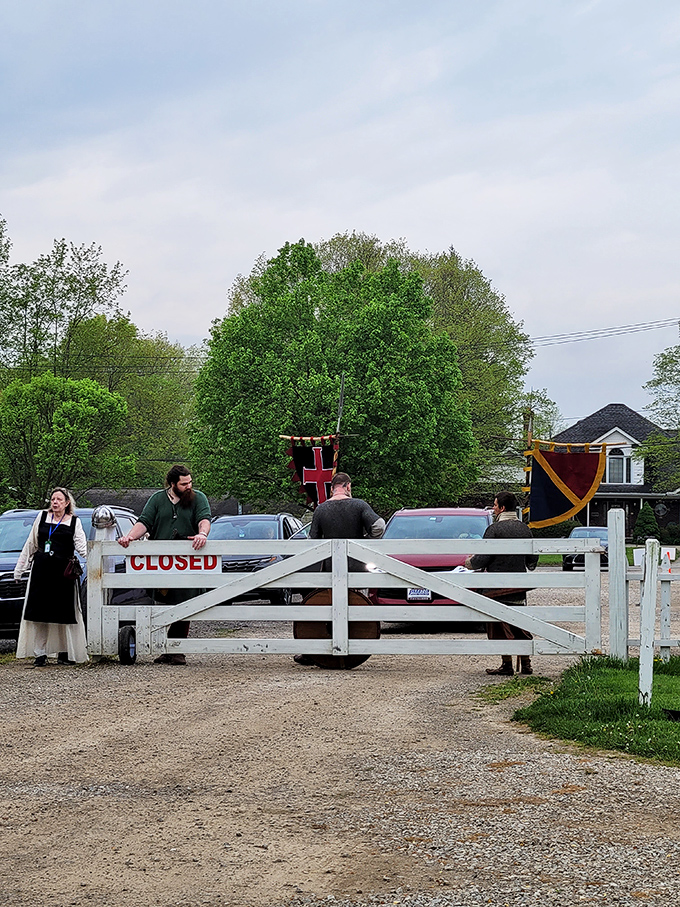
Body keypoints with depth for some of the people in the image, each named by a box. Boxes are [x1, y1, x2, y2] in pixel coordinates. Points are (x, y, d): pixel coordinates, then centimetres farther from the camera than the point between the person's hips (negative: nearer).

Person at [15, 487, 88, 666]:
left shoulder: (74, 522, 6)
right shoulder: (42, 517, 12)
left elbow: (81, 546, -2)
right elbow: (31, 544, 16)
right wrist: (20, 568, 16)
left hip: (64, 571, -2)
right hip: (41, 569, 2)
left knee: (64, 612, 0)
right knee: (40, 612, -1)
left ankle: (64, 653, 10)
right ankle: (40, 654, 4)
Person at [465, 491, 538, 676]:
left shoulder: (494, 529, -12)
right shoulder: (524, 529, 8)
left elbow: (482, 558, -12)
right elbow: (532, 559, 16)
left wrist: (469, 563, 9)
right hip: (519, 585, 6)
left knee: (501, 628, 0)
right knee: (521, 626, 12)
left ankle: (507, 665, 0)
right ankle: (526, 664, 13)